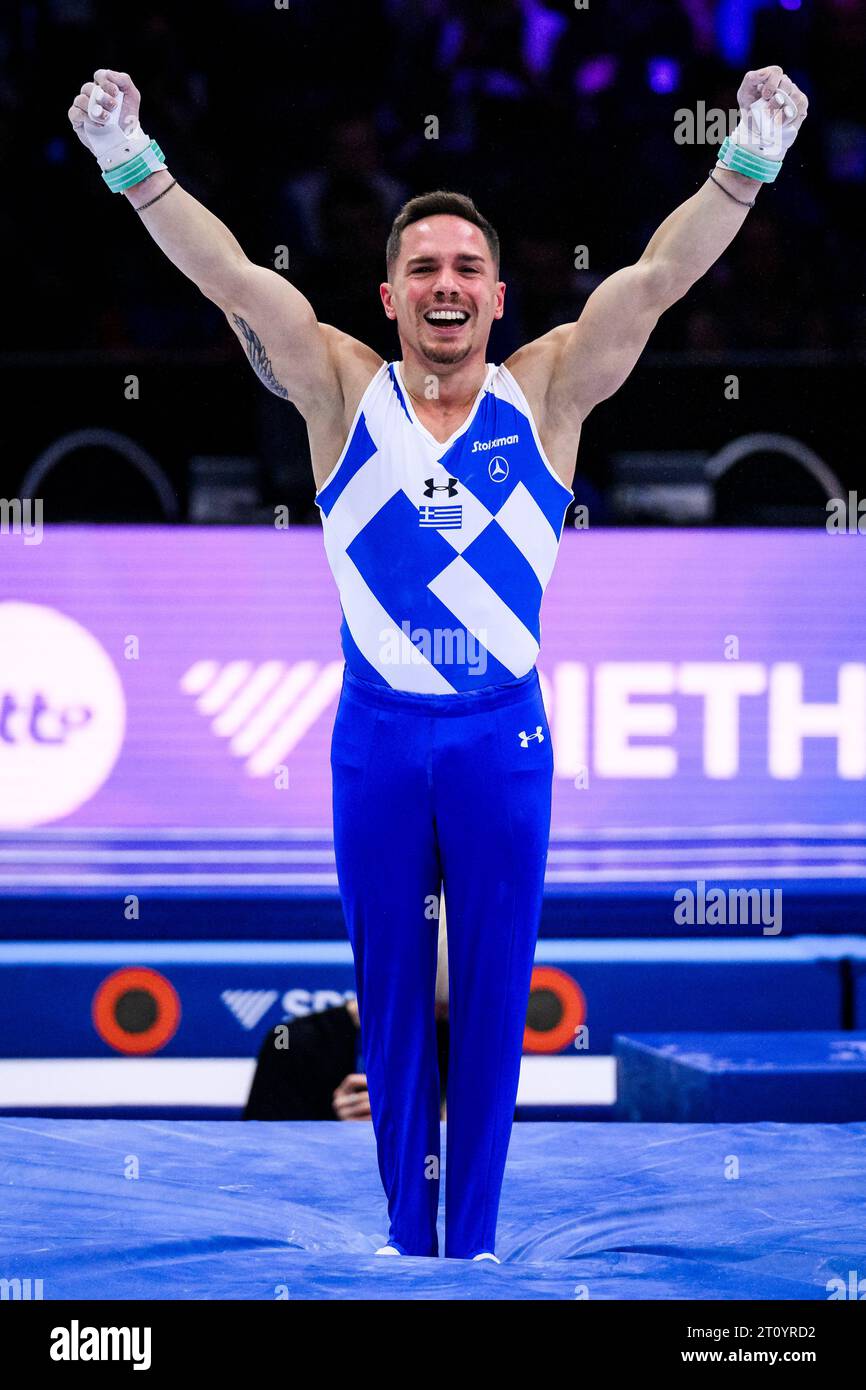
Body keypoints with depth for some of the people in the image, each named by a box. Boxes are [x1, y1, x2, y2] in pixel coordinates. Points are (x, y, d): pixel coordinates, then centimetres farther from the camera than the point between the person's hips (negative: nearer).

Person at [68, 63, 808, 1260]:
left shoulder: (547, 395, -1)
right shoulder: (343, 395, -1)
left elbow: (658, 276, -10)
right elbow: (231, 277, -10)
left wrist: (745, 167, -23)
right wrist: (135, 169, -22)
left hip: (504, 738, 0)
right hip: (378, 736, 0)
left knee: (493, 995, 5)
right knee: (389, 991, 8)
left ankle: (475, 1237, 13)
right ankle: (406, 1230, 17)